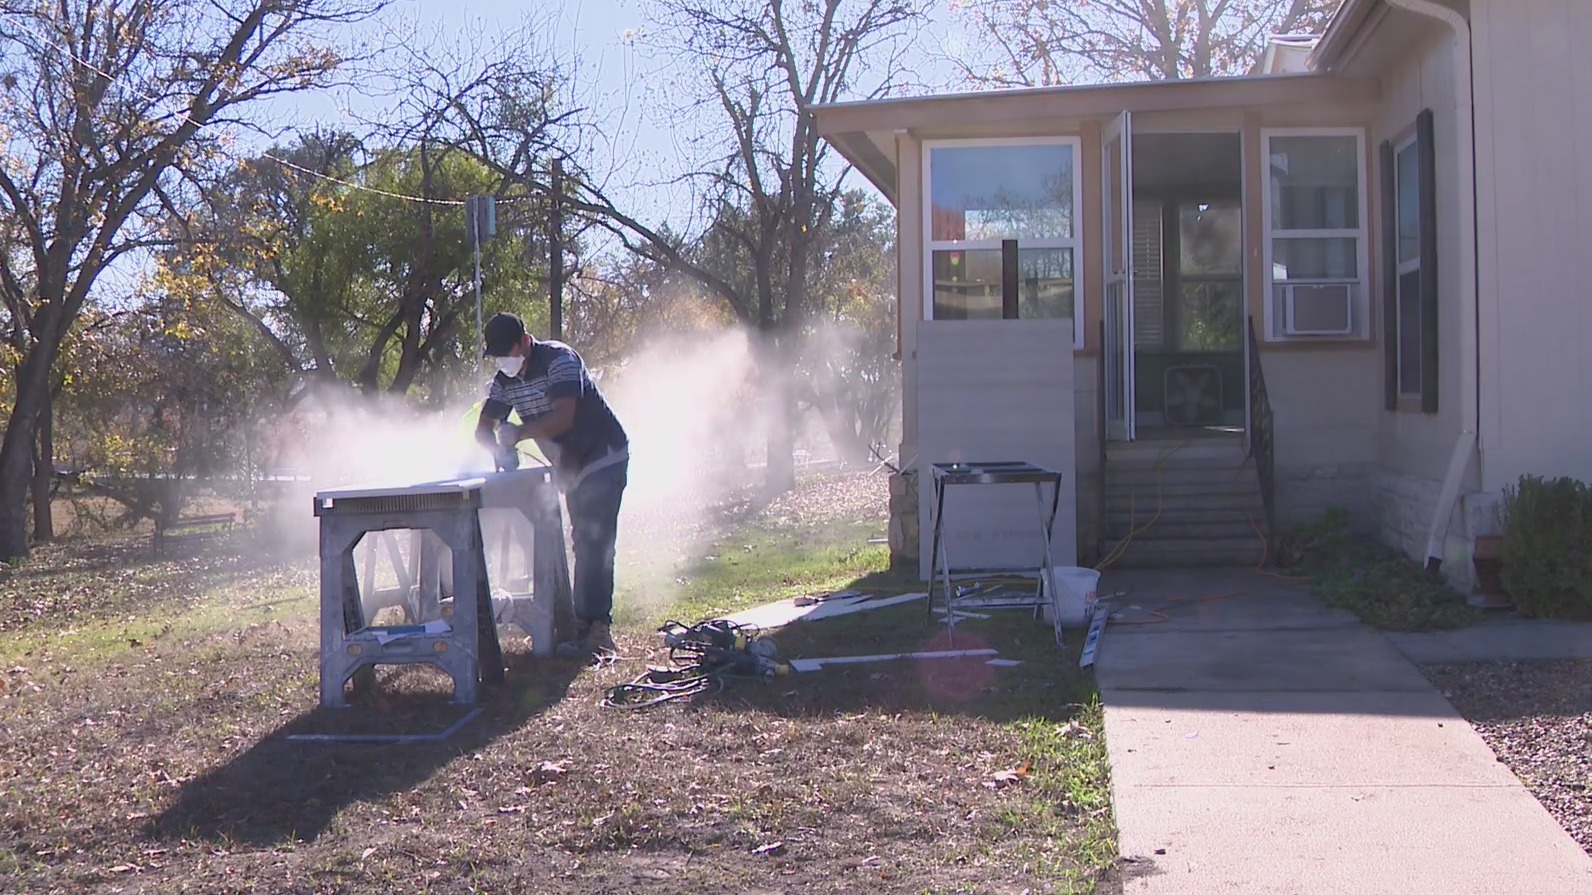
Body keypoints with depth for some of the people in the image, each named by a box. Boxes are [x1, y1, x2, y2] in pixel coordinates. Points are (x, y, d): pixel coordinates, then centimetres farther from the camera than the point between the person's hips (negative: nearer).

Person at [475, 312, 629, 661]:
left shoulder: (559, 360, -20)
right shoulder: (504, 381, 3)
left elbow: (564, 417, -31)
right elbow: (483, 428, 0)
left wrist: (519, 433, -35)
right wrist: (499, 449, -21)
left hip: (604, 458, -9)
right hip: (572, 467, 9)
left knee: (594, 543, -15)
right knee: (583, 543, 11)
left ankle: (597, 632, -19)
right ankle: (584, 624, 15)